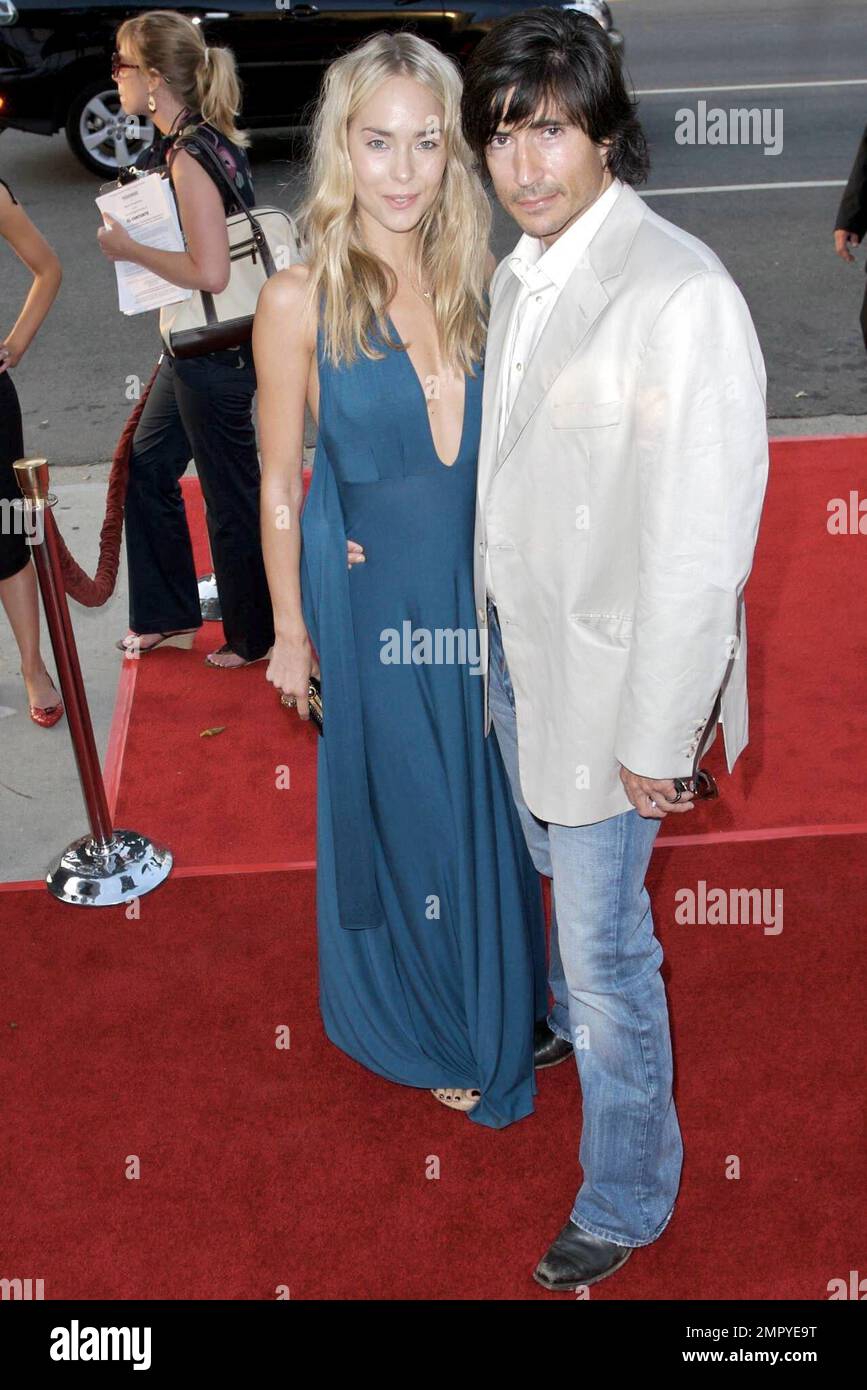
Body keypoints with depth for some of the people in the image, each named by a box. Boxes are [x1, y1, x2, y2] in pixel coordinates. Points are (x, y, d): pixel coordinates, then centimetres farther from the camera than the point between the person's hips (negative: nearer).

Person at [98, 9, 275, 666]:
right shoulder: (204, 139, 8)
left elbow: (211, 272, -27)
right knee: (148, 466, 19)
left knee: (231, 496, 4)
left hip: (215, 352, -10)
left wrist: (130, 248, -16)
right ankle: (169, 616, 34)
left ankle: (256, 637, 22)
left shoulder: (189, 157, -21)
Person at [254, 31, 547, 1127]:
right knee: (404, 812, 13)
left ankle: (497, 1008, 43)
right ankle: (426, 1025, 37)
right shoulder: (300, 299, -11)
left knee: (488, 808, 18)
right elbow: (280, 482, -6)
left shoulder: (477, 283, 1)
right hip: (373, 599, -4)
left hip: (481, 593, 4)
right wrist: (290, 629, -3)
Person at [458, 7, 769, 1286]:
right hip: (516, 646, 8)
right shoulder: (517, 278, 2)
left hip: (610, 675, -8)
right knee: (560, 873, 28)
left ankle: (628, 1201, 25)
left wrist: (659, 733, -20)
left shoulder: (681, 293, -24)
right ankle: (573, 1022, 57)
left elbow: (704, 537, -24)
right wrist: (497, 630, 15)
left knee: (604, 942, 4)